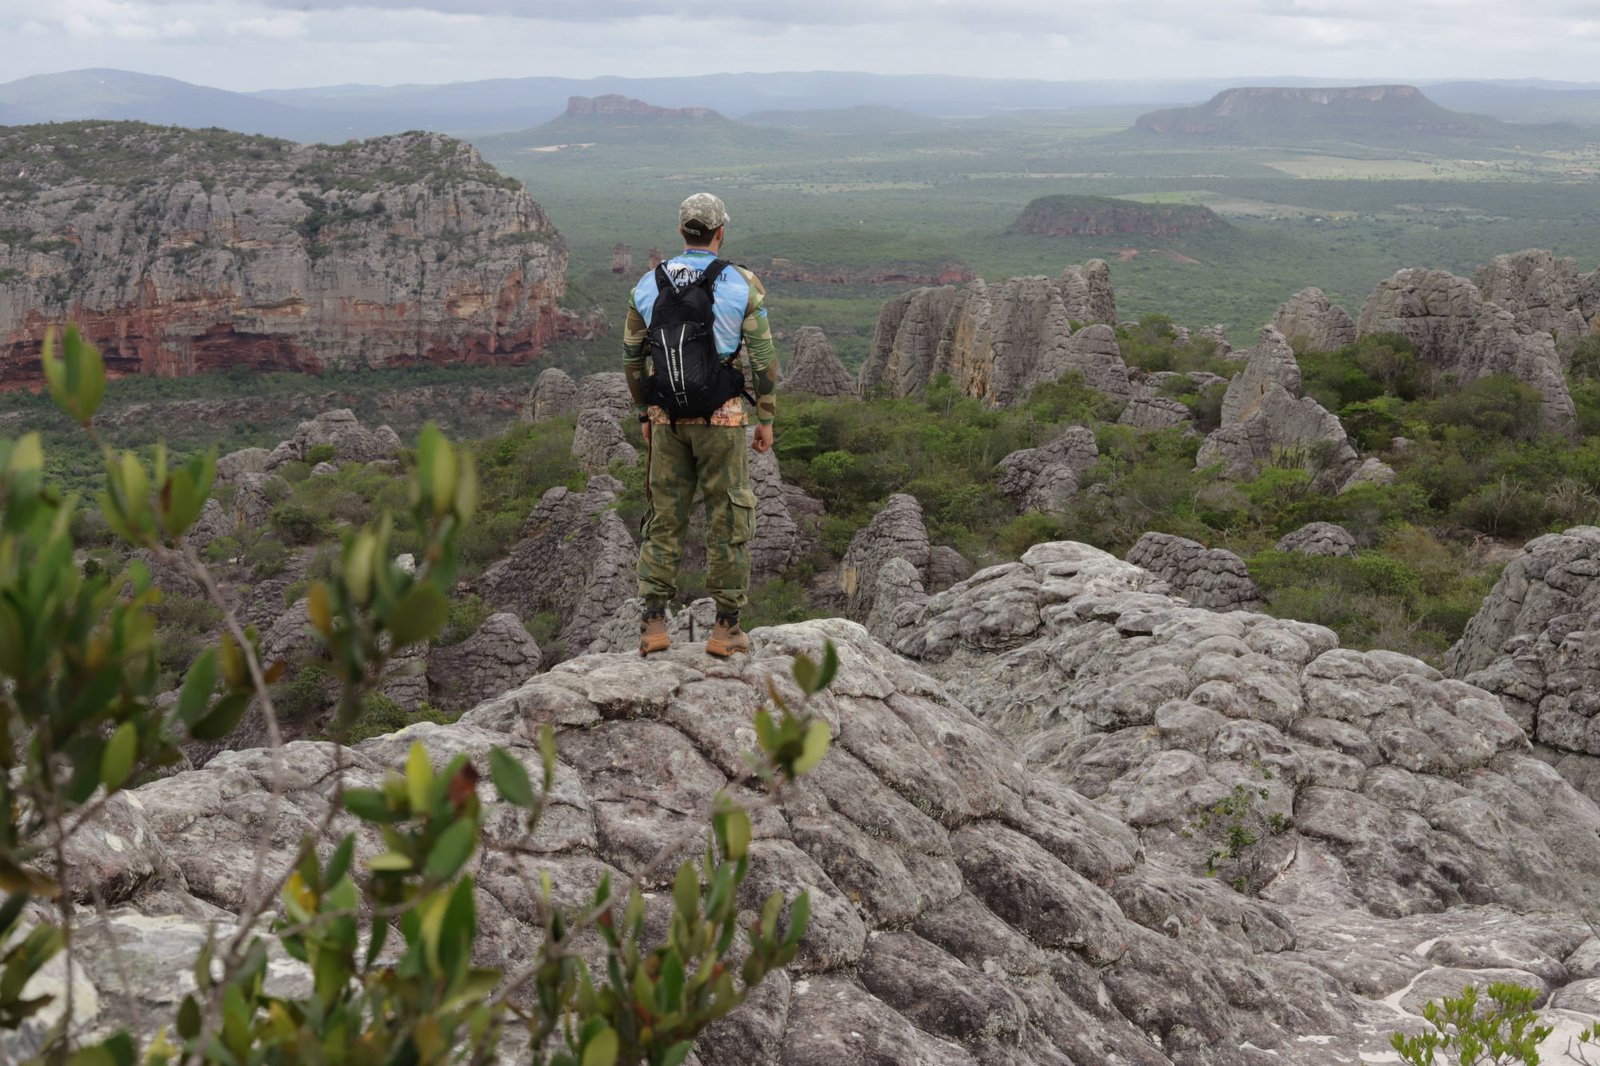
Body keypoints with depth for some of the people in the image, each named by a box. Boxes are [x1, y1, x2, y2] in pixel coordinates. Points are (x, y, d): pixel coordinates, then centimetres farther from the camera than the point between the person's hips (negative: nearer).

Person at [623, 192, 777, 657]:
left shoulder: (647, 284, 5)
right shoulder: (742, 284, -5)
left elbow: (632, 357, 11)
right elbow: (764, 358, -5)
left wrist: (644, 413, 22)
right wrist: (765, 419, 4)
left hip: (666, 417, 3)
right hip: (720, 417, -3)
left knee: (664, 518, 12)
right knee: (730, 519, 7)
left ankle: (654, 623, 10)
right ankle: (726, 628, 10)